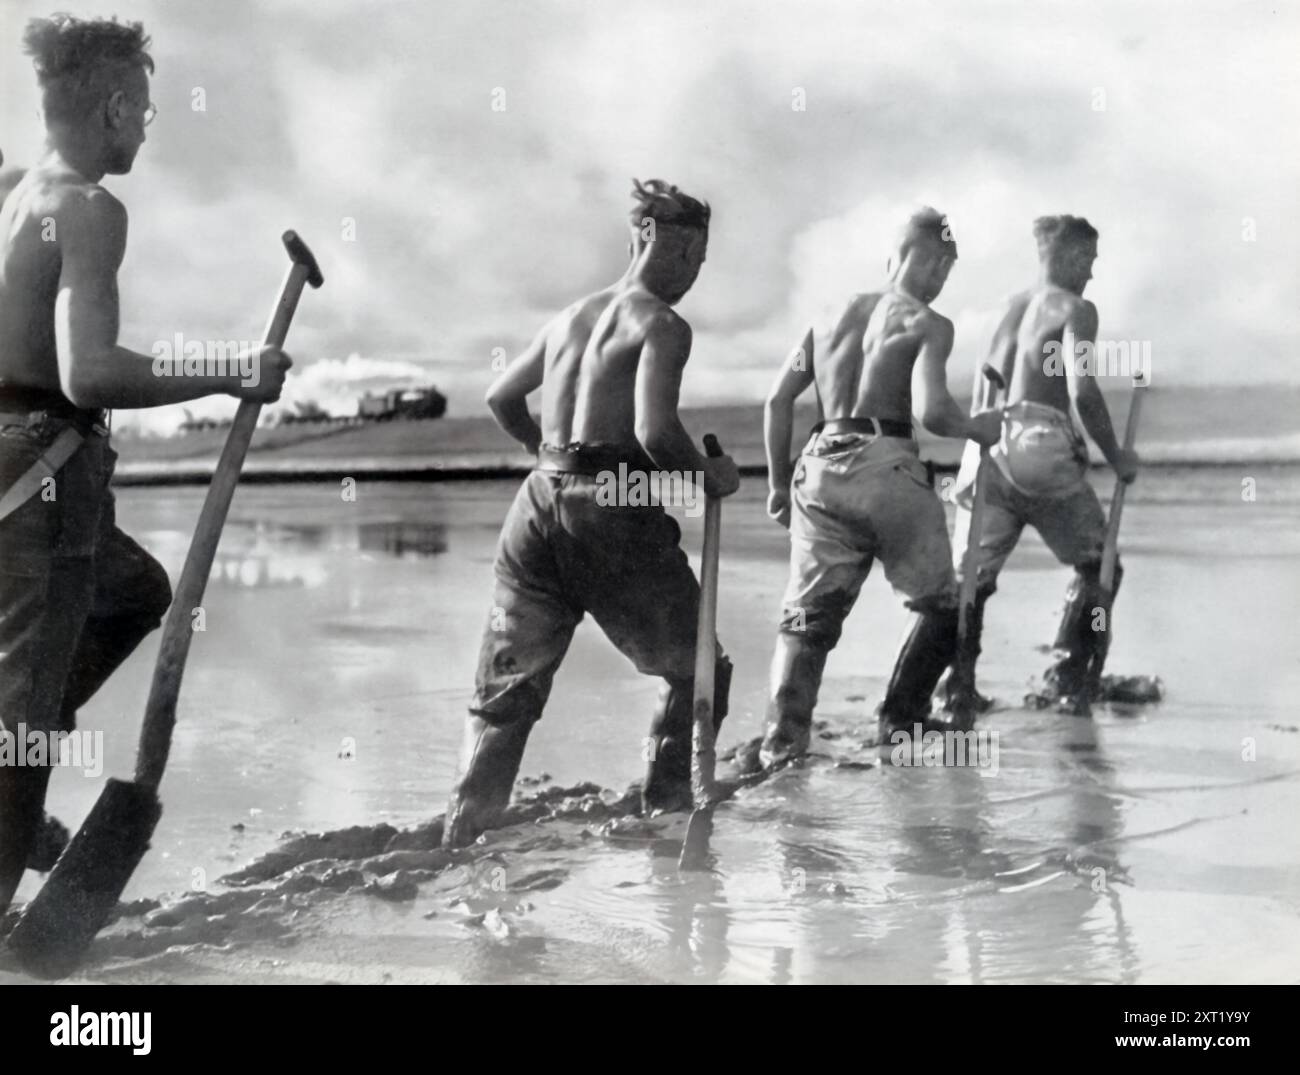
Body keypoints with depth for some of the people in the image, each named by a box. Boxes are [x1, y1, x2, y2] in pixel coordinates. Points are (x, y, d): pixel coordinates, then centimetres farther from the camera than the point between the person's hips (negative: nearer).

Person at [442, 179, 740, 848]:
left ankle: (461, 838, 6)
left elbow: (501, 398, 24)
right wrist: (710, 477, -3)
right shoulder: (663, 325, -5)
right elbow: (655, 431, -19)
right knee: (695, 668, 13)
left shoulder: (571, 316, 16)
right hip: (613, 510, -6)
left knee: (507, 688, 10)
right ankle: (666, 807, 10)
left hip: (540, 500, 7)